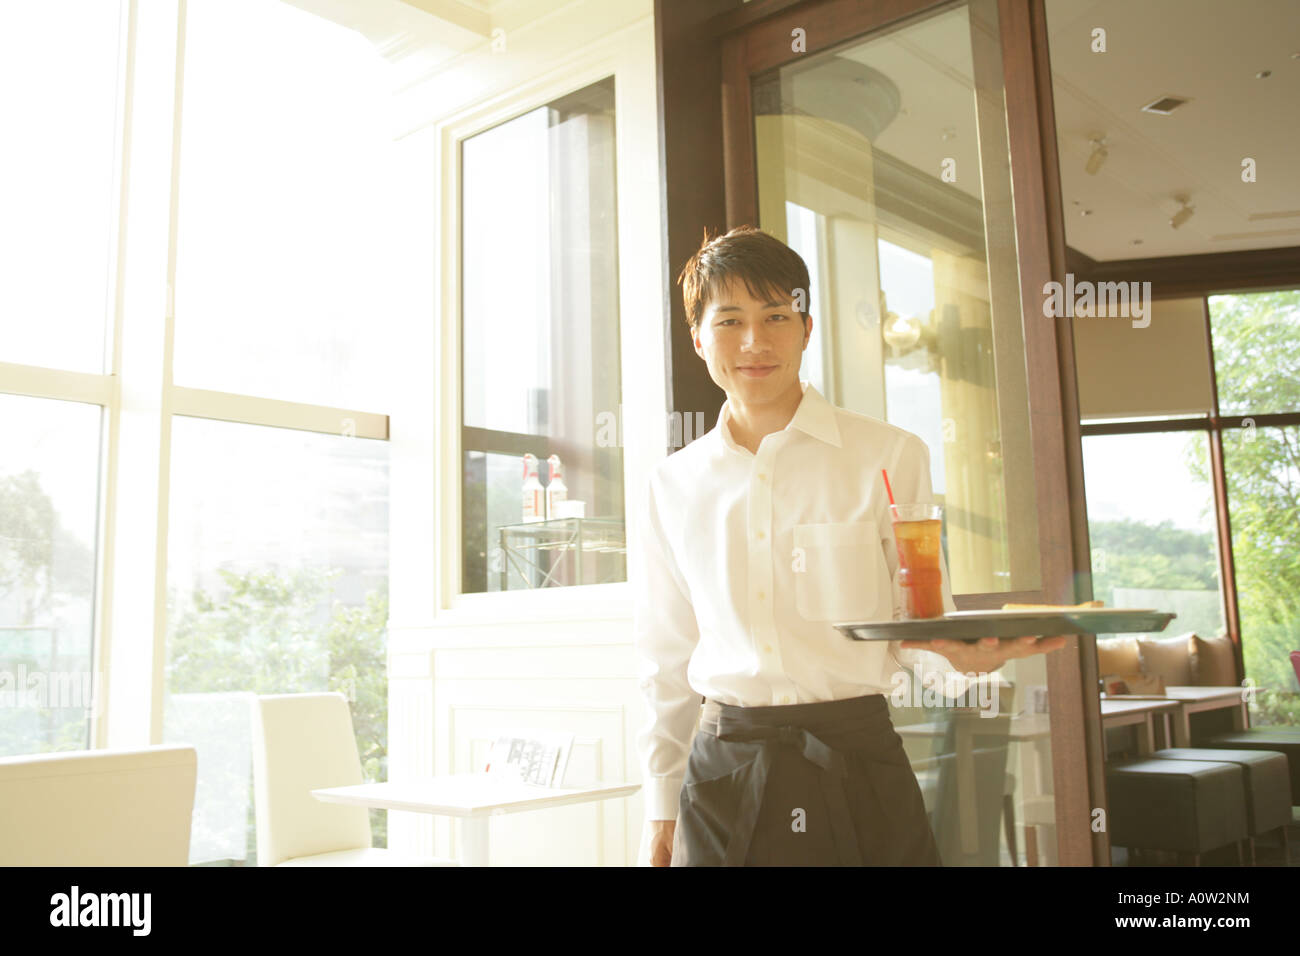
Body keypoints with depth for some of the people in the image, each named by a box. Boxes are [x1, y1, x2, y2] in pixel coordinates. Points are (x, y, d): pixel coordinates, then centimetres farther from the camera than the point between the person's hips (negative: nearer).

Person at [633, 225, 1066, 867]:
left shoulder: (889, 458, -3)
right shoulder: (673, 485, 4)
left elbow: (920, 632, -2)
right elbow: (666, 660, 10)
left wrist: (964, 656, -25)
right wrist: (662, 812, 10)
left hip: (858, 772, -1)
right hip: (722, 782, 2)